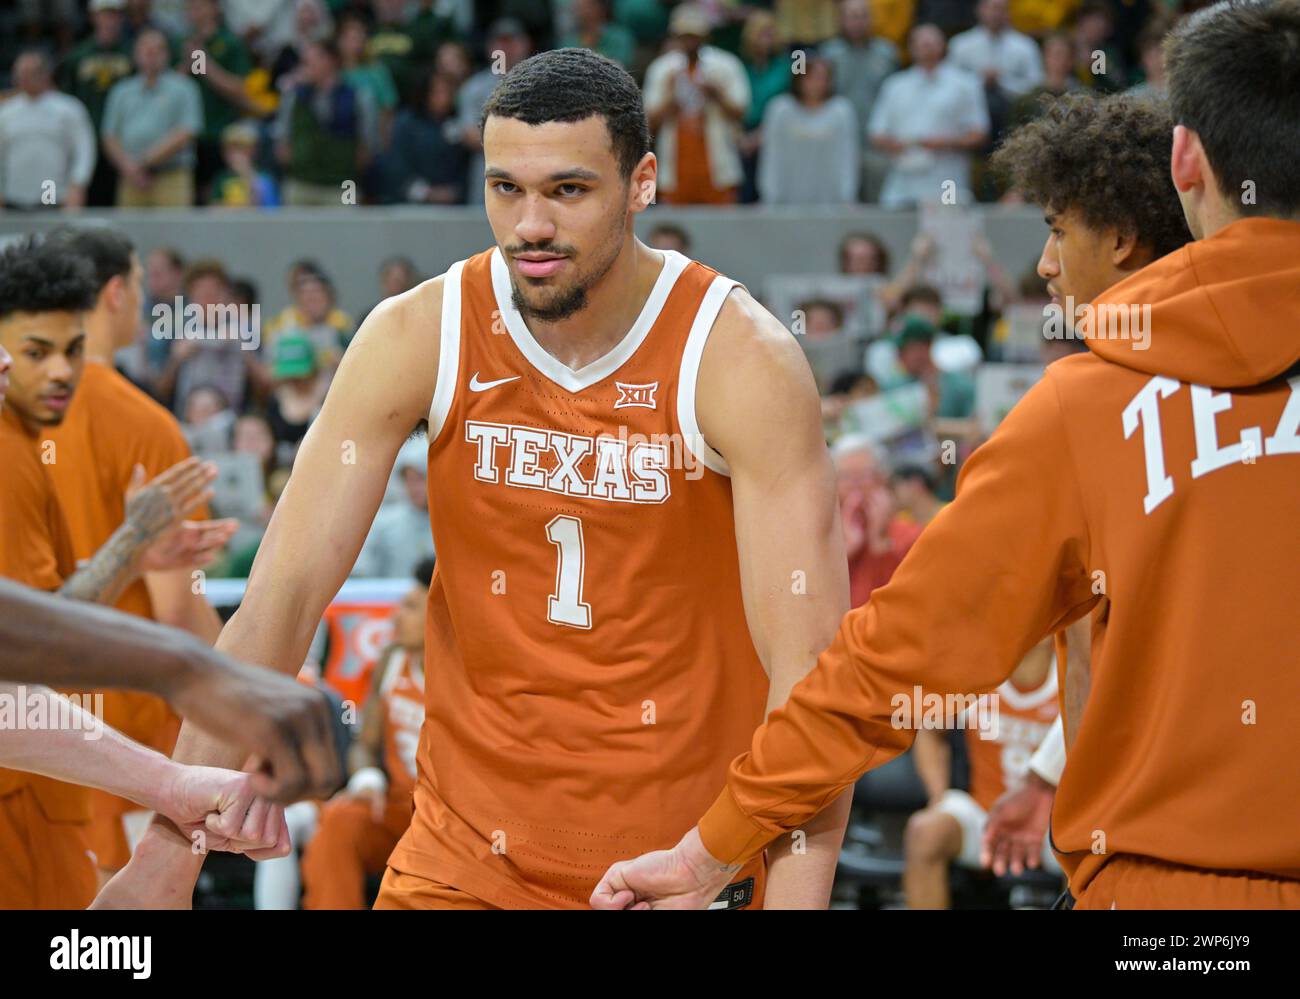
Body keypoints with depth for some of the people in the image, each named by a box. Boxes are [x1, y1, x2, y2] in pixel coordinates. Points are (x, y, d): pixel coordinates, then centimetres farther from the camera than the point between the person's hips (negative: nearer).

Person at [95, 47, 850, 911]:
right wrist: (169, 861, -16)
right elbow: (281, 598, -10)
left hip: (694, 857, -2)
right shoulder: (418, 338, -9)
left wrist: (795, 900, -33)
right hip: (468, 842, 2)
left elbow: (810, 668, -22)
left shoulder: (743, 360, -16)